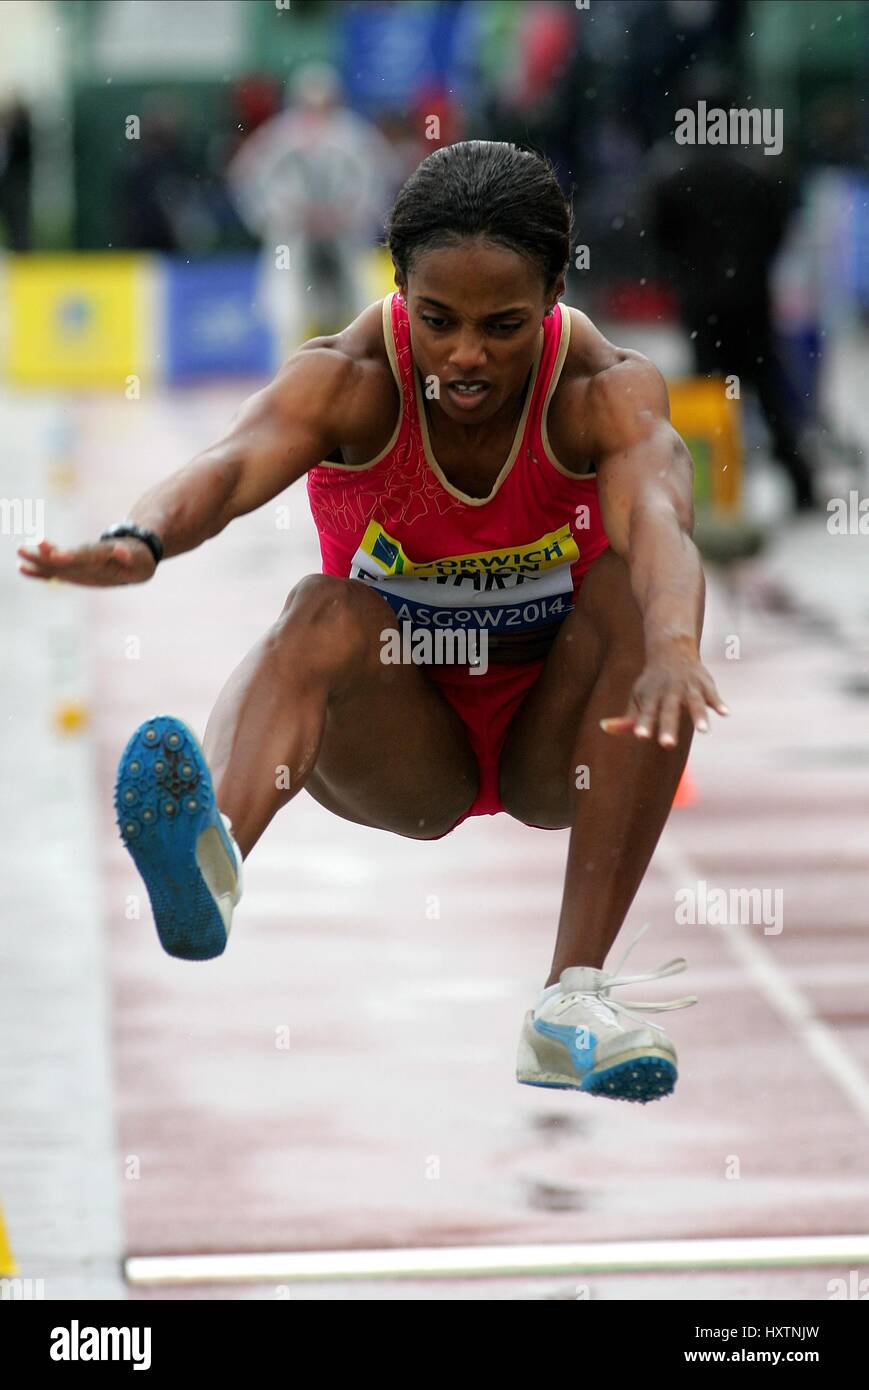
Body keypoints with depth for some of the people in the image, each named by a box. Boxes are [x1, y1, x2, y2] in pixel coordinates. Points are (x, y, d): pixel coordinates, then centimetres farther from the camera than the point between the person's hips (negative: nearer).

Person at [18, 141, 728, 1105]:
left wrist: (672, 652, -65)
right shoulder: (348, 382, -19)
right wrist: (140, 540, -64)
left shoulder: (608, 391, -19)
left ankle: (575, 994, -35)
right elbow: (237, 464, -40)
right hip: (406, 750, 0)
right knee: (328, 615, -32)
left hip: (556, 737, 1)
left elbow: (656, 515, -42)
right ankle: (212, 857, -66)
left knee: (636, 586, -30)